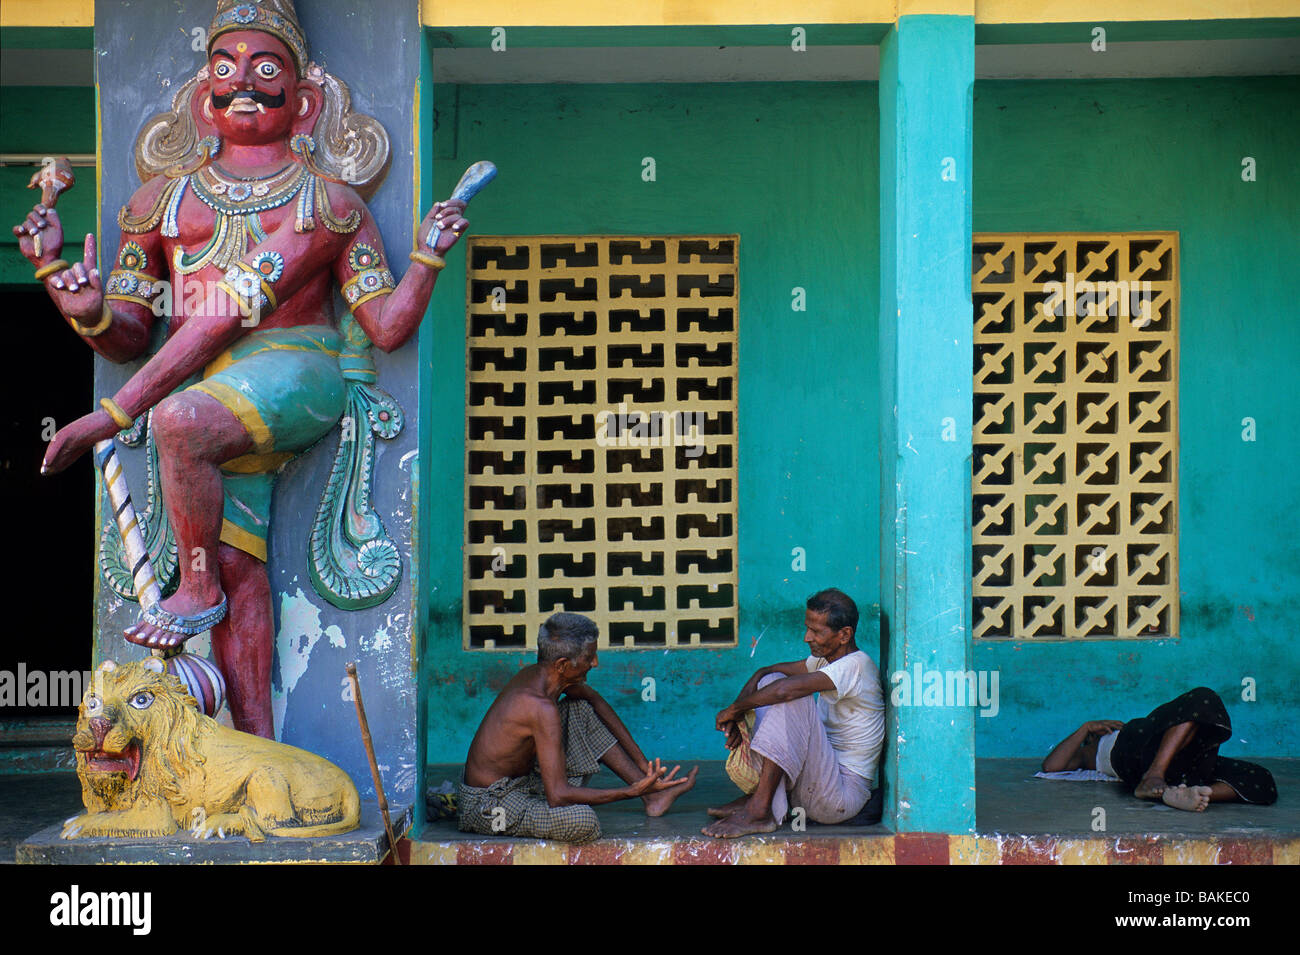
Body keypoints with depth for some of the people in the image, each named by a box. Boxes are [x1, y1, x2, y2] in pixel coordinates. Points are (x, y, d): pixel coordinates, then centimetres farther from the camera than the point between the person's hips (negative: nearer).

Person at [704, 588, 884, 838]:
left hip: (843, 795, -10)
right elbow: (769, 671, 12)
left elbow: (786, 689, -30)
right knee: (769, 682, 6)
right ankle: (757, 796, -4)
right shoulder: (827, 658, 10)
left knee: (794, 697, -26)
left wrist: (734, 709, -16)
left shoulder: (855, 665, -18)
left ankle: (760, 811, -29)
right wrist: (739, 712, -6)